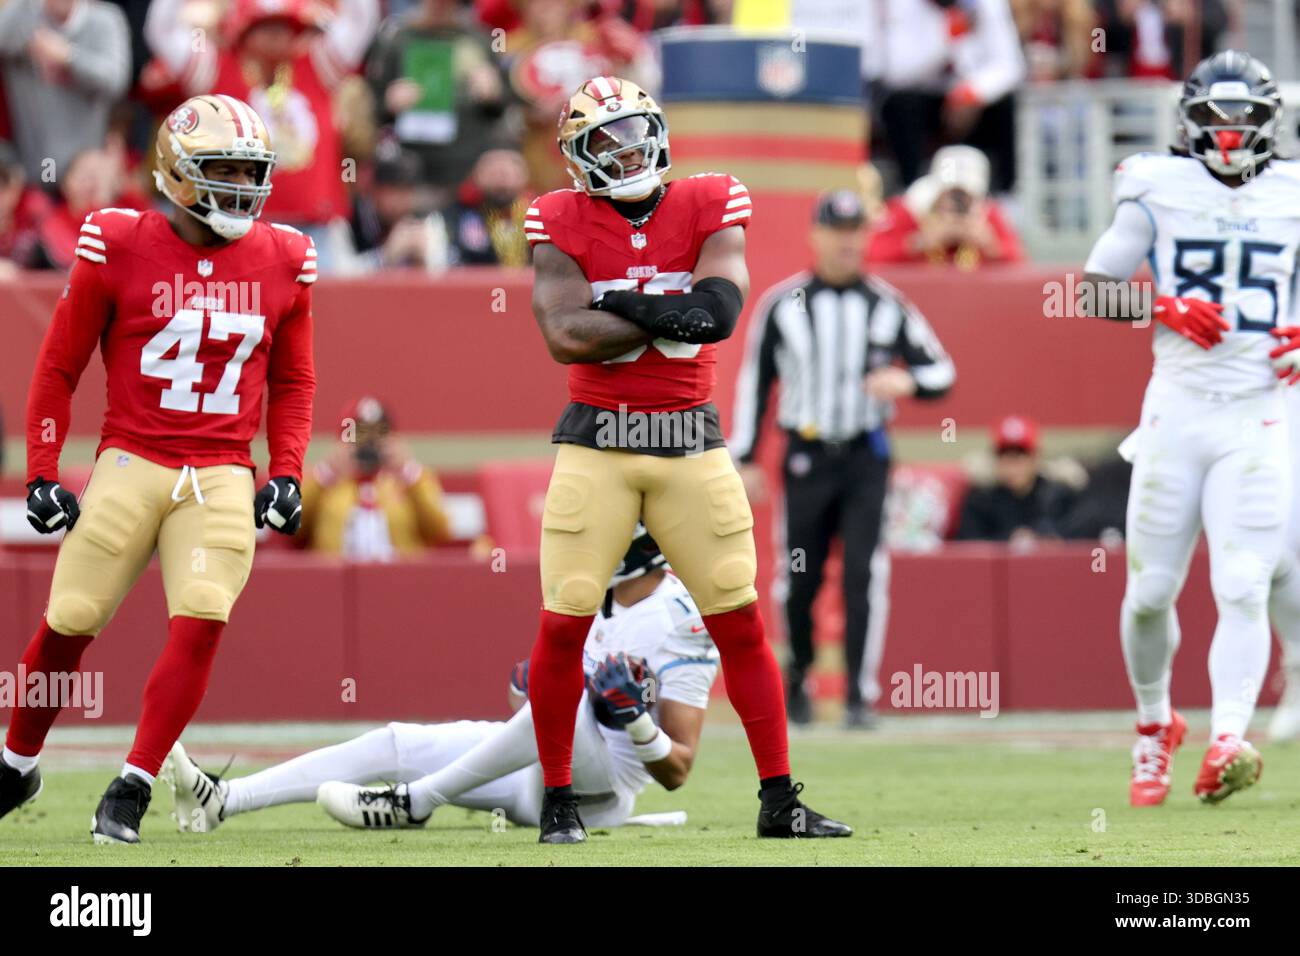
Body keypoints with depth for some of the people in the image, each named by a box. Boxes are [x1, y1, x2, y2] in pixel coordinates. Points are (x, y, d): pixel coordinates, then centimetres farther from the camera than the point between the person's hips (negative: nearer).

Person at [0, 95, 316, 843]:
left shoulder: (281, 262, 4)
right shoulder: (120, 249, -6)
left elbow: (292, 382, 16)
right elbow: (60, 366, 2)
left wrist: (287, 474, 4)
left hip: (222, 480, 2)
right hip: (131, 465, -2)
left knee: (201, 624, -14)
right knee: (70, 623, 2)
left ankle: (132, 789, -5)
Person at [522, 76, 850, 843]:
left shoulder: (709, 207, 0)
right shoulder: (563, 224, -3)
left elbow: (720, 309, -16)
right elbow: (566, 335, -16)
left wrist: (620, 305, -19)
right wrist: (670, 316, -15)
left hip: (692, 442, 1)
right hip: (598, 444, -1)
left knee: (741, 623, 2)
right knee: (563, 626, -3)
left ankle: (780, 800, 9)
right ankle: (559, 801, 11)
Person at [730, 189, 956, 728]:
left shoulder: (887, 307, 3)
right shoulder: (781, 305, 2)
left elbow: (941, 372, 4)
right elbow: (754, 381, 6)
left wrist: (905, 382, -19)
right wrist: (745, 459, 3)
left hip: (865, 459, 0)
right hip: (805, 457, 0)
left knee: (865, 574, -11)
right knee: (799, 580, 4)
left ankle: (860, 697, -7)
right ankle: (798, 677, 27)